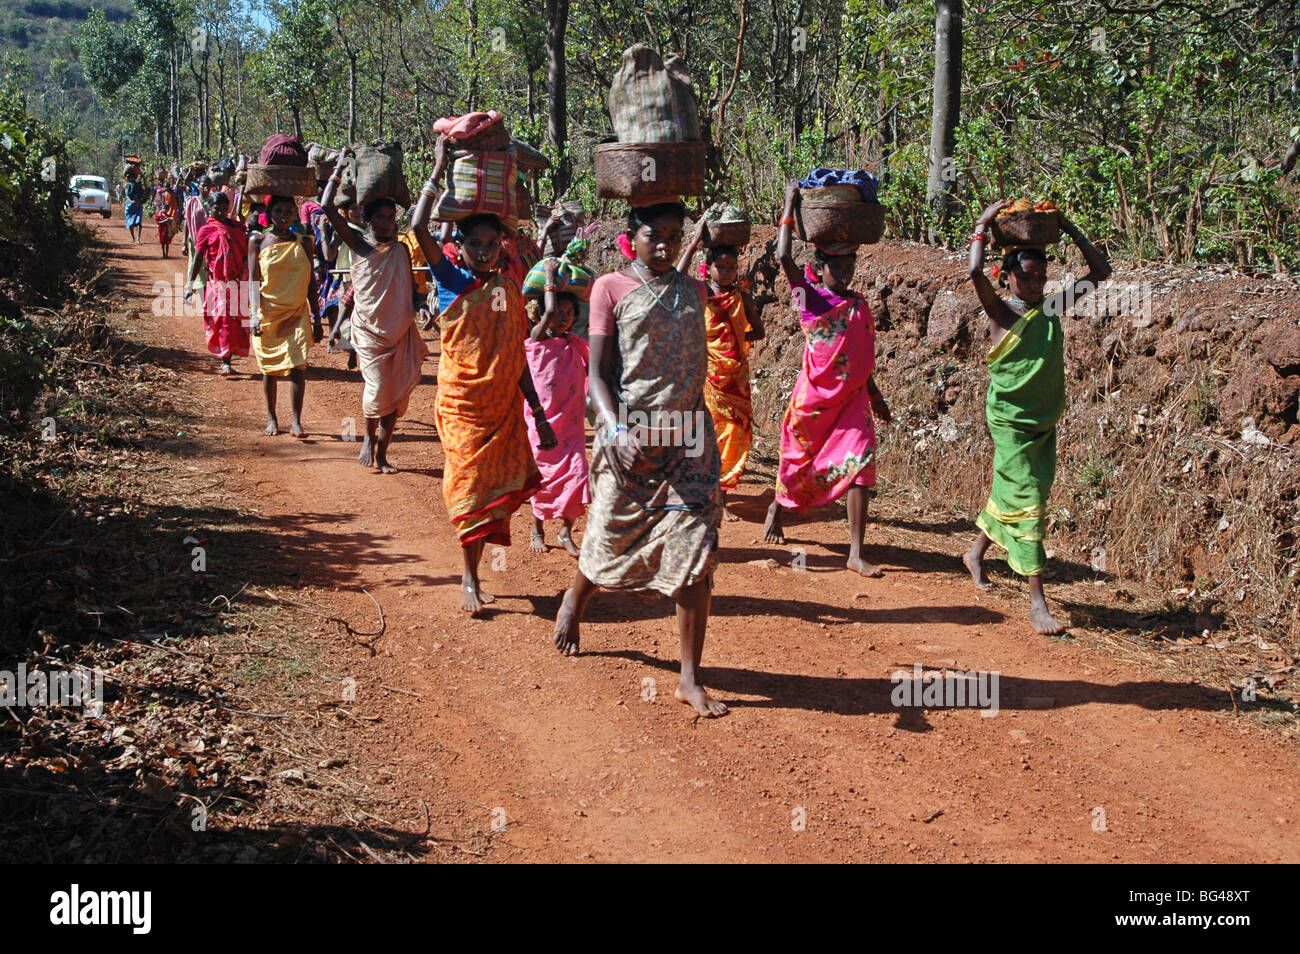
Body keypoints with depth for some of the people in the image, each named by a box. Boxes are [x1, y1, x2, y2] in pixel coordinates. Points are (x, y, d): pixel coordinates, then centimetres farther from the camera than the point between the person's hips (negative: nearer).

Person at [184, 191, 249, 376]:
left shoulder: (236, 227, 11)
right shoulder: (206, 230, 0)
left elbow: (246, 252, 17)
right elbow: (198, 258, -2)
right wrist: (190, 284, -8)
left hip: (238, 282, 4)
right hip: (217, 282, -4)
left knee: (235, 319, 4)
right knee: (222, 319, -8)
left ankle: (228, 360, 14)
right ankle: (225, 362, -5)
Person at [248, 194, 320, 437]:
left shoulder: (303, 243, 7)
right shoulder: (258, 241, 2)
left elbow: (310, 280, 12)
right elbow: (254, 280, -2)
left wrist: (315, 313, 10)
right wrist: (255, 313, -13)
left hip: (297, 314, 1)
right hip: (268, 313, 0)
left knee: (298, 366, -12)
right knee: (269, 368, 7)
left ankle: (296, 421, -8)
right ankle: (271, 419, 21)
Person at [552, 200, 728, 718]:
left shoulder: (693, 290, 11)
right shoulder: (611, 288, -2)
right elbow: (597, 373, -8)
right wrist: (617, 430, -20)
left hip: (688, 437, 3)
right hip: (630, 436, -3)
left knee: (695, 555, -6)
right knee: (610, 538, 12)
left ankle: (690, 679, 0)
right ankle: (574, 602, 47)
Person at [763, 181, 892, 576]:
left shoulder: (859, 305, 8)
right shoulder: (808, 296, -5)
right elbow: (784, 258, -20)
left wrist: (874, 394, 19)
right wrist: (789, 206, -16)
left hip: (852, 398, 3)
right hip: (814, 395, -3)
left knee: (859, 464, -10)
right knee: (799, 458, 14)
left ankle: (856, 553, -10)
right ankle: (777, 506, 48)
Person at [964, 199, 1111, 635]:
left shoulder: (1052, 307, 4)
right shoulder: (1001, 312, -11)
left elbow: (1101, 272, 11)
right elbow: (975, 273, -29)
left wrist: (1069, 228, 4)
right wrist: (982, 225, -17)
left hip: (1045, 422, 6)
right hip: (1011, 423, -6)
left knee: (1011, 496, 18)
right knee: (1026, 503, -9)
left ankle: (977, 551, 44)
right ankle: (1037, 601, -8)